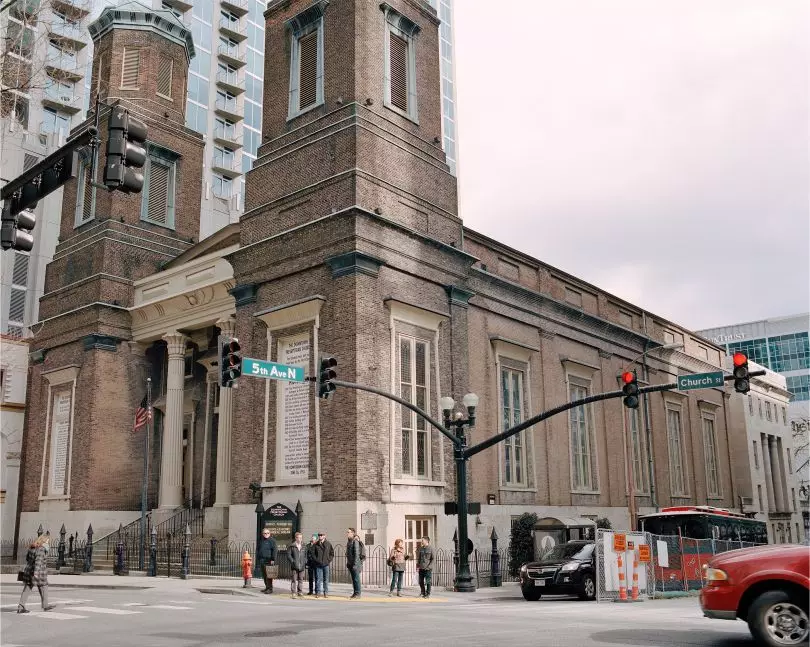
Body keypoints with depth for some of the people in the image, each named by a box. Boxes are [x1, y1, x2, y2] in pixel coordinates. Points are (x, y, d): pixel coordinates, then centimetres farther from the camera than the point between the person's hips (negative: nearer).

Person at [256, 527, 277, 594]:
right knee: (264, 575, 10)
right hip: (262, 560, 7)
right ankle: (267, 587, 19)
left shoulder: (272, 540, -3)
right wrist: (258, 558, 13)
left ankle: (270, 588, -5)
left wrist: (273, 559, -14)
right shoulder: (261, 541, 16)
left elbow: (274, 550, -8)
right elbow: (257, 549, 22)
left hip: (269, 560, -7)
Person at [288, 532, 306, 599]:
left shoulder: (303, 547, 11)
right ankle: (293, 592, 1)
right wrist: (292, 561, -11)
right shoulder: (292, 546, -1)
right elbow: (289, 554, -1)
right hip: (294, 566, -4)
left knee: (300, 579, 9)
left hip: (301, 566, 4)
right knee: (293, 580, -4)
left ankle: (300, 592, 16)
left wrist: (305, 562, 6)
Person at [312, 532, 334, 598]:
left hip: (326, 564, 0)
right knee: (318, 579, 1)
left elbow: (332, 553, 7)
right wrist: (316, 560, -1)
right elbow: (313, 553, 11)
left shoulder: (328, 544, 2)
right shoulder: (316, 545, 3)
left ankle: (326, 593, 10)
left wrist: (329, 560, -2)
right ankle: (318, 592, 8)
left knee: (326, 579, 4)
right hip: (318, 565, 0)